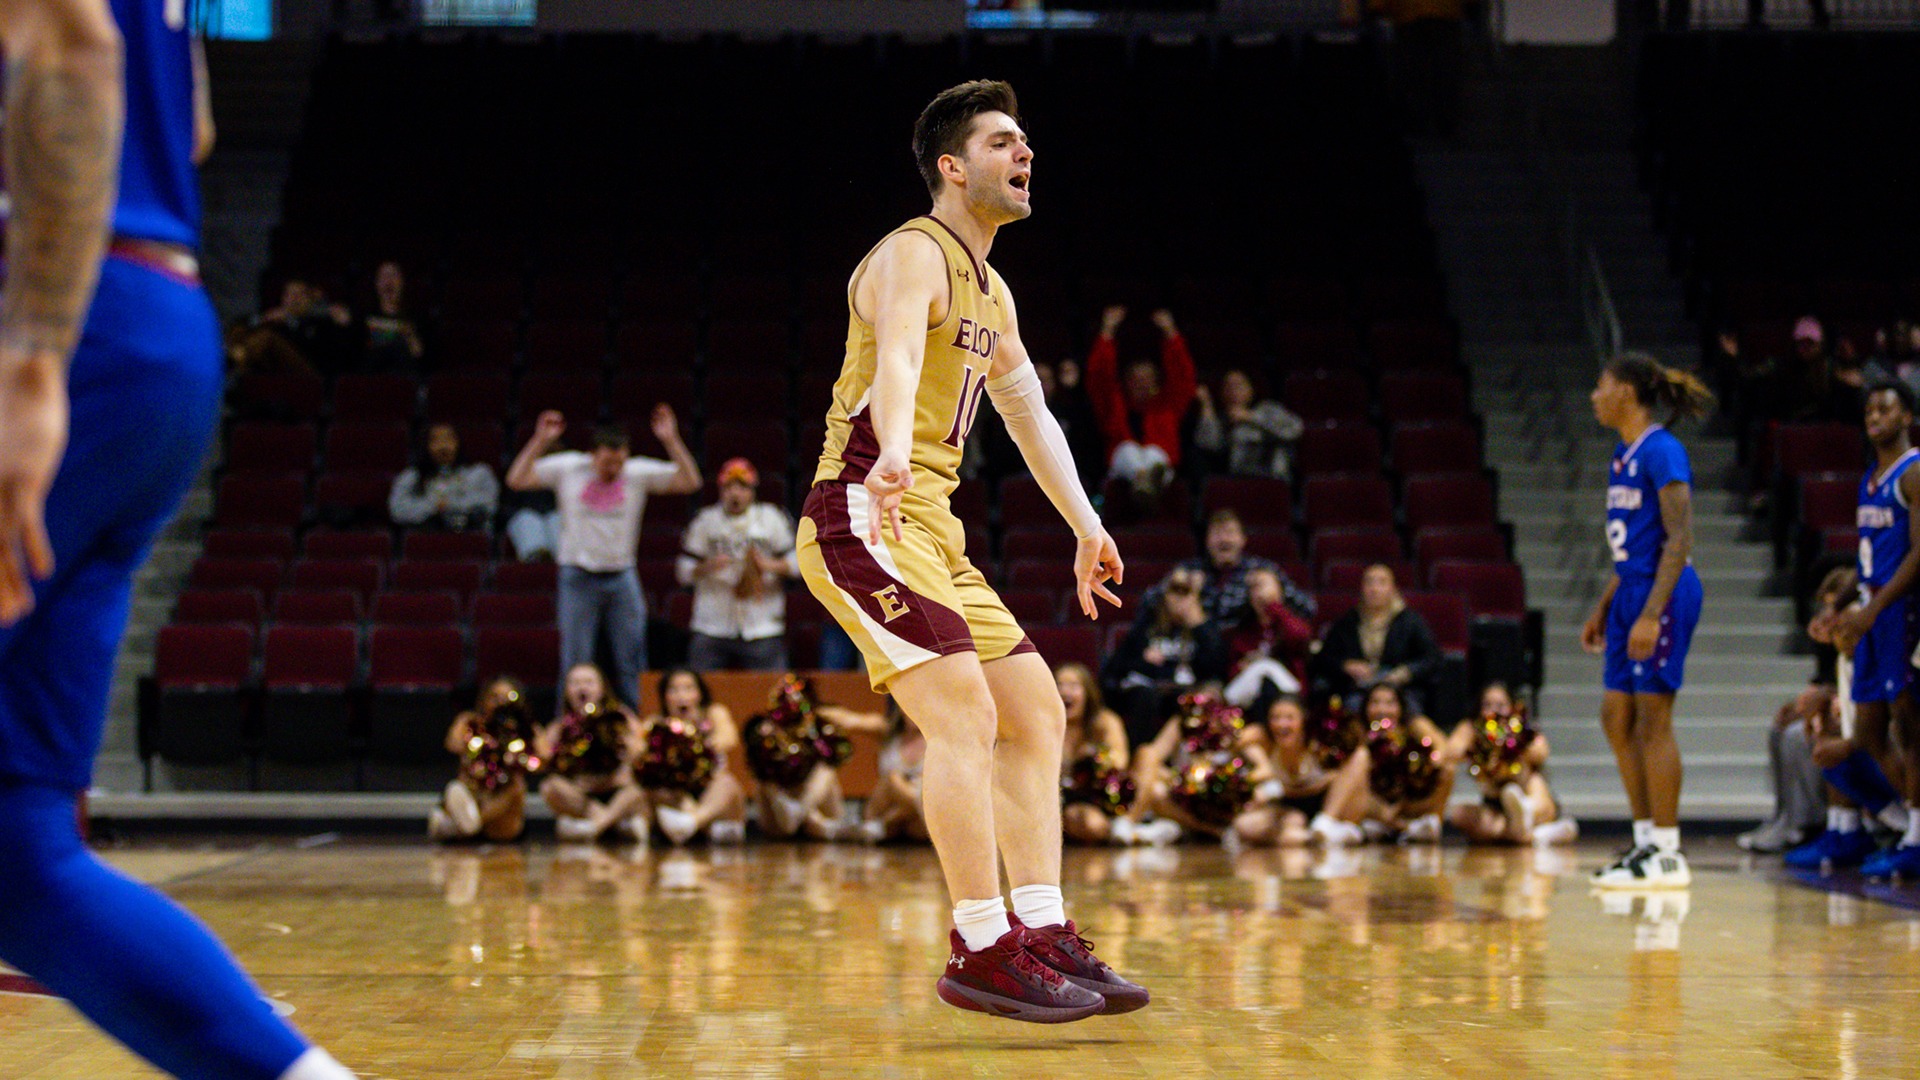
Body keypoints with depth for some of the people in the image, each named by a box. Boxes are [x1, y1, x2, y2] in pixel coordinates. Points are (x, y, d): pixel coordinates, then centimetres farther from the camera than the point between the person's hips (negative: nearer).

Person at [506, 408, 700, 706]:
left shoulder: (640, 473, 0)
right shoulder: (568, 468, -1)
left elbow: (690, 483, -4)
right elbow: (517, 480, -2)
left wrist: (671, 441, -13)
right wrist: (540, 441, -10)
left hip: (623, 578, 1)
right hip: (579, 578, -1)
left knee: (631, 665, 4)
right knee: (575, 665, 1)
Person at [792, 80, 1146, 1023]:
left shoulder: (992, 292, 21)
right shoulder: (913, 256, -10)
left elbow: (1029, 412, 33)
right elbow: (897, 361, -31)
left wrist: (1085, 524, 32)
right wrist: (892, 453, -50)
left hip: (930, 527, 10)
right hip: (864, 518, -10)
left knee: (1035, 711, 7)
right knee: (965, 713, -21)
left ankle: (1043, 935, 8)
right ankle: (981, 953, -18)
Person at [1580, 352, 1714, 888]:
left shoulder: (1661, 451, -13)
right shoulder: (1624, 453, 15)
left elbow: (1679, 539, -18)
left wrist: (1651, 613, -24)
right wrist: (1603, 608, 23)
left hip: (1662, 593, -10)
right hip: (1631, 592, 10)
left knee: (1652, 719, -6)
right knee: (1616, 718, 10)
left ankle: (1667, 855, -2)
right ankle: (1646, 841, 17)